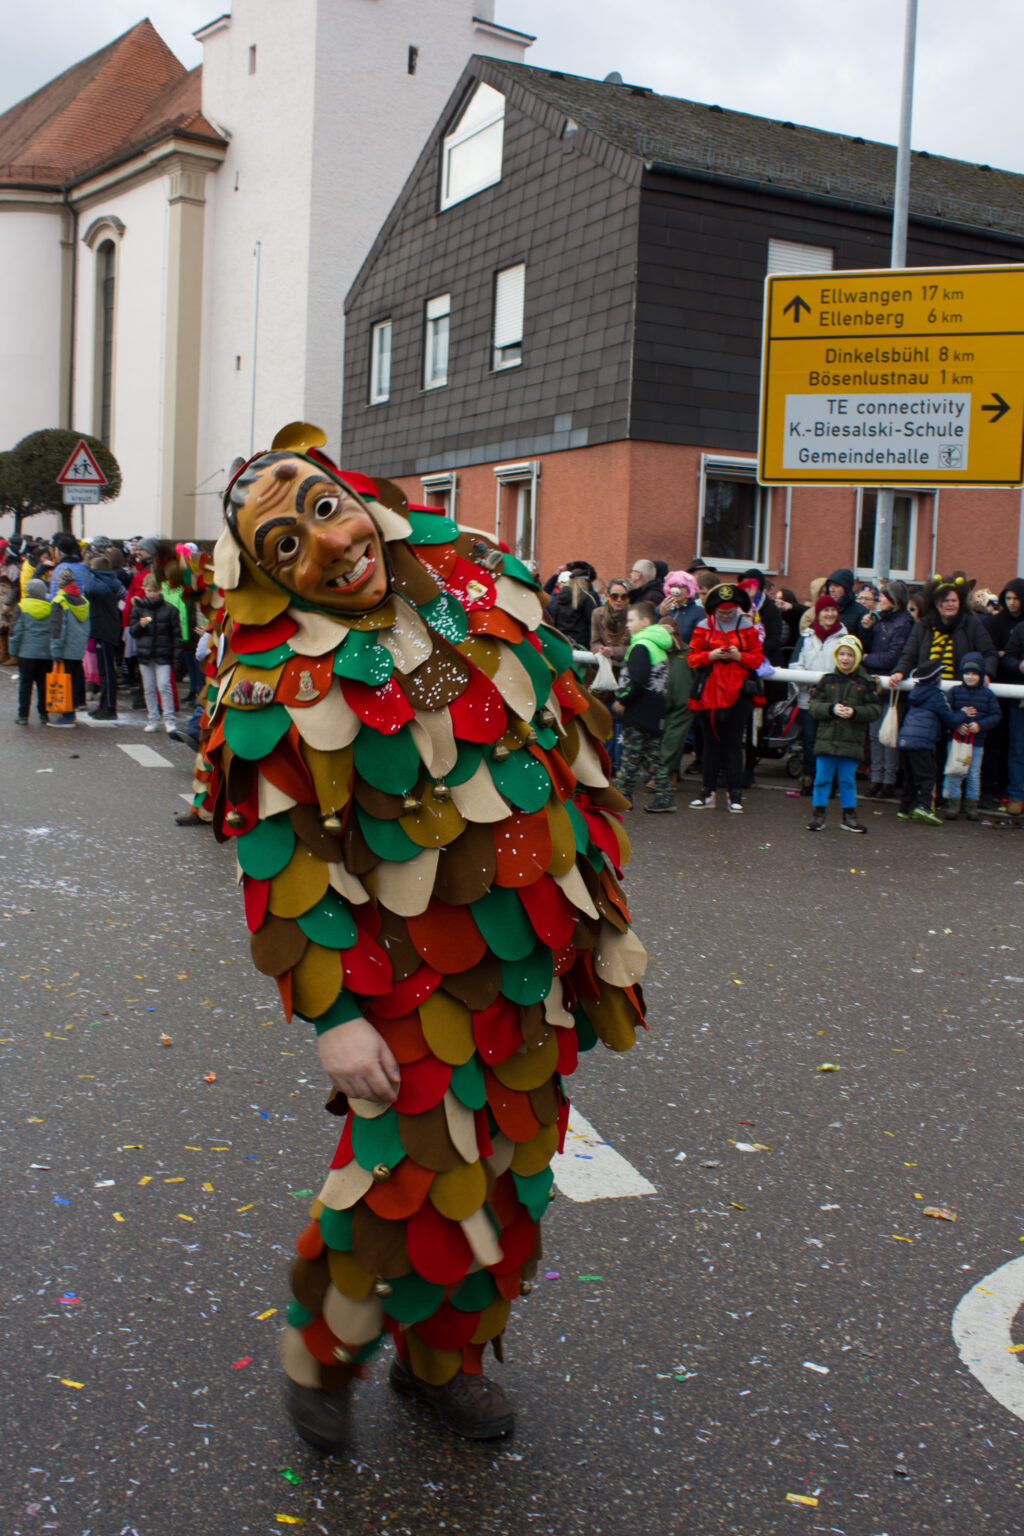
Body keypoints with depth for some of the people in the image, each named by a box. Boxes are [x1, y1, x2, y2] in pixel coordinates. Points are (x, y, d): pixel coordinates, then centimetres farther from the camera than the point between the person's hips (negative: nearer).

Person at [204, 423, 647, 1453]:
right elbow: (284, 864, -13)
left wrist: (604, 912, 10)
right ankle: (322, 1347, 29)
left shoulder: (481, 596, 1)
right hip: (412, 984, -5)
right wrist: (334, 1017, -16)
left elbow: (571, 745, 9)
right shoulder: (281, 684, -12)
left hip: (534, 968, 6)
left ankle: (442, 1356, 39)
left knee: (510, 1179, 16)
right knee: (417, 1183, -2)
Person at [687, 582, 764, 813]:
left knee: (734, 743, -1)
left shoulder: (747, 627, 4)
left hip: (738, 692, -1)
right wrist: (710, 656, -13)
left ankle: (735, 794, 4)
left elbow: (758, 658, 4)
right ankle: (708, 792, 11)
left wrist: (739, 656, -14)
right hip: (710, 692, 1)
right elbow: (692, 658, 5)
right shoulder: (704, 627, 6)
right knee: (711, 742, 5)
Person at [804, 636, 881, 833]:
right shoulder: (828, 680, 3)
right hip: (826, 737, 1)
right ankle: (818, 814, 13)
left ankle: (849, 816, 18)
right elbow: (813, 705, 0)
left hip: (851, 741, -1)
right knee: (822, 778, 4)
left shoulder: (864, 683, 1)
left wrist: (855, 712, -15)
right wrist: (832, 709, -15)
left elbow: (875, 710, 0)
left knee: (848, 779, 7)